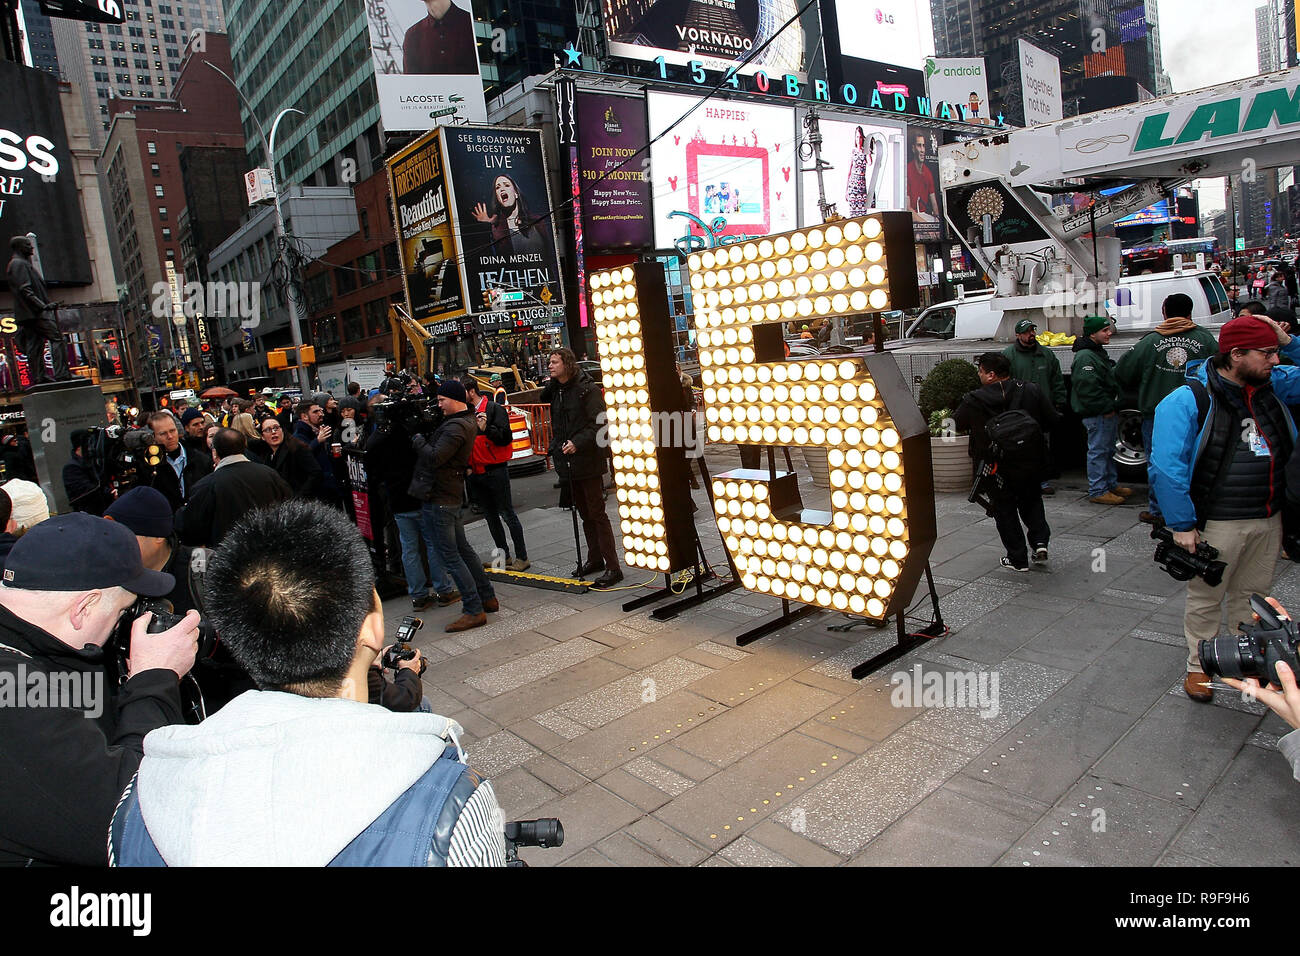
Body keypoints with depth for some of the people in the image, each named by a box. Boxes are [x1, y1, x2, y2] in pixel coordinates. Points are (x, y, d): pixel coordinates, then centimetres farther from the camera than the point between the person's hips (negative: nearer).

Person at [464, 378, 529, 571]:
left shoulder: (494, 409, -8)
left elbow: (506, 437, -15)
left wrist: (486, 428, -28)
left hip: (495, 470, -7)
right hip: (476, 473, 7)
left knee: (507, 514, -2)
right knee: (490, 516, 13)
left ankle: (522, 557, 5)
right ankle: (503, 554, 23)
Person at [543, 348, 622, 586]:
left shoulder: (586, 388, -11)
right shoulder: (554, 390, 12)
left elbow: (599, 423, -17)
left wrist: (577, 443, -24)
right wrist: (555, 448, 11)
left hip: (587, 460, -7)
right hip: (567, 461, 8)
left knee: (597, 513, -6)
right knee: (584, 513, 16)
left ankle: (612, 566, -1)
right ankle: (595, 558, 28)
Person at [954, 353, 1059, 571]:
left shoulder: (973, 401, -14)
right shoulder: (1032, 391, -6)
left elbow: (955, 425, -1)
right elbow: (1052, 421, -1)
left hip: (998, 468, -3)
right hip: (1032, 463, 3)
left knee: (1005, 511, 12)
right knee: (1032, 502, 26)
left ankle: (1018, 559, 14)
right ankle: (1040, 541, 9)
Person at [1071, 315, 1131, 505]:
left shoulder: (1099, 353, 17)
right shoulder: (1085, 357, -18)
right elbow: (1088, 388, -25)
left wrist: (1113, 406, 16)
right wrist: (1106, 408, -21)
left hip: (1107, 412, 11)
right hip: (1096, 415, -11)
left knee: (1109, 450, 19)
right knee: (1098, 451, -5)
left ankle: (1112, 484, 30)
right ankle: (1097, 491, 0)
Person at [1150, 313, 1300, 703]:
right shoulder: (1188, 400, -16)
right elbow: (1167, 467, -19)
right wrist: (1182, 525, -19)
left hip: (1268, 520, 6)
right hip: (1217, 523, -6)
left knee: (1253, 596, 19)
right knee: (1206, 599, 9)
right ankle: (1198, 667, 24)